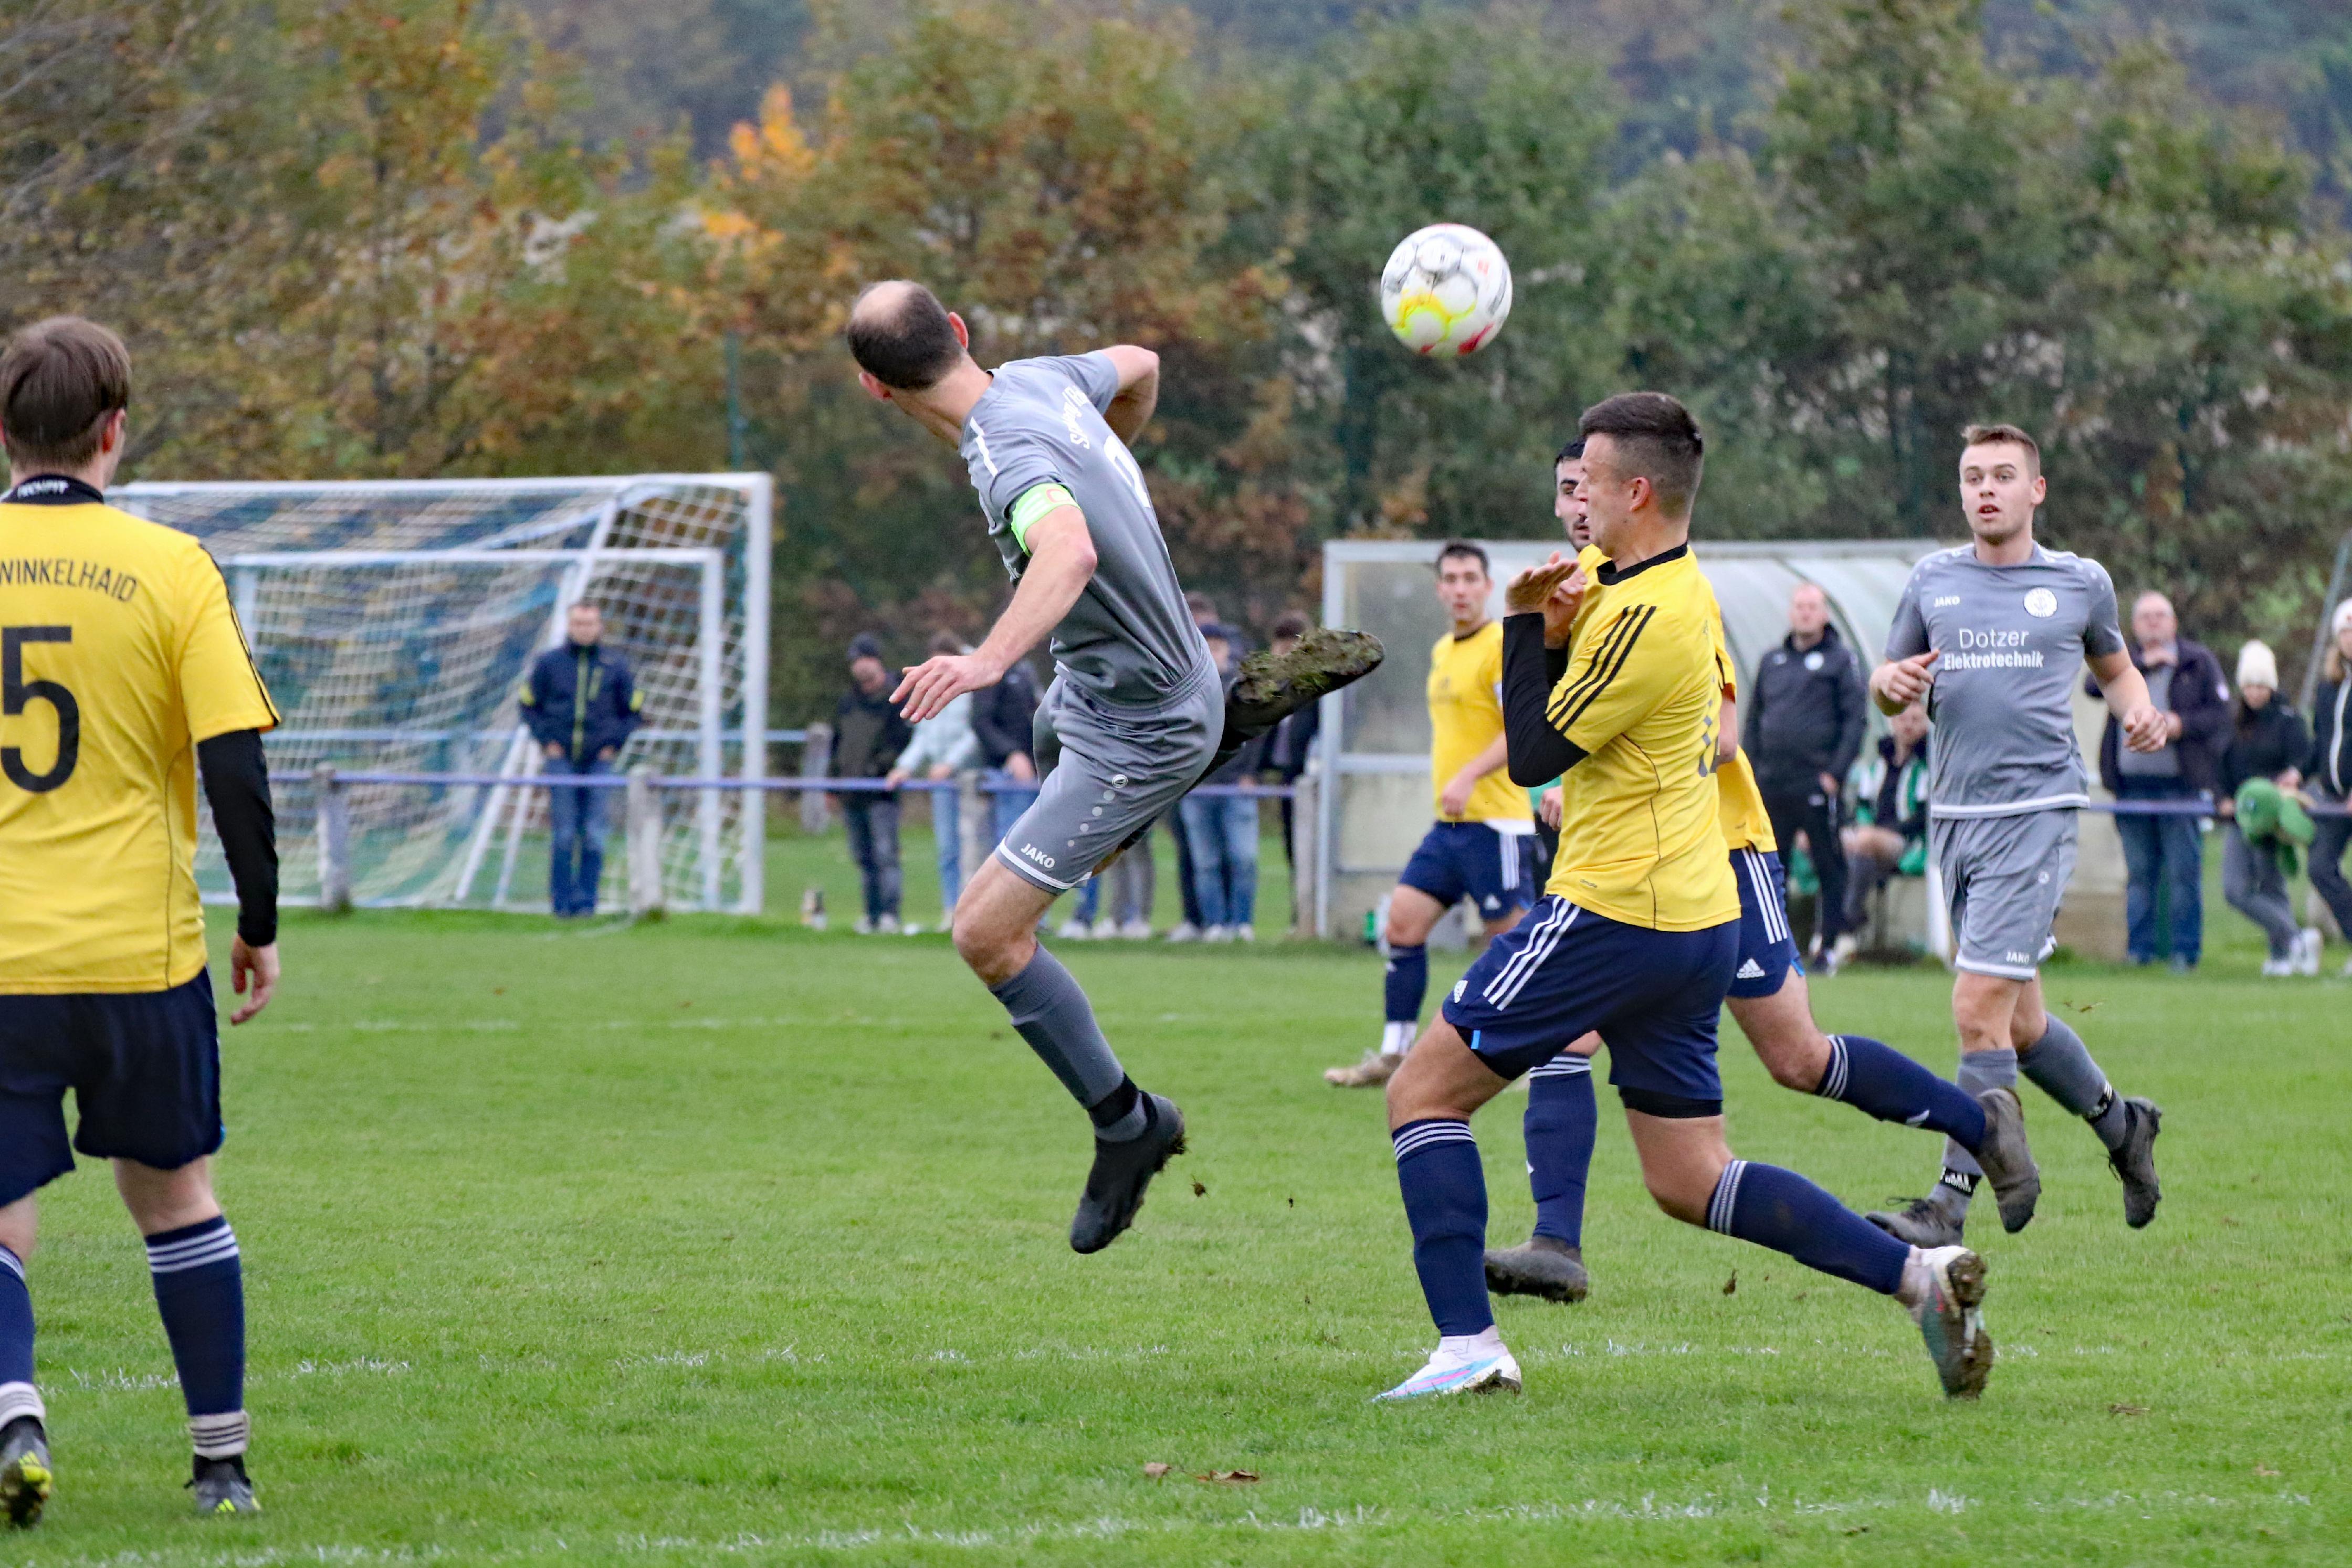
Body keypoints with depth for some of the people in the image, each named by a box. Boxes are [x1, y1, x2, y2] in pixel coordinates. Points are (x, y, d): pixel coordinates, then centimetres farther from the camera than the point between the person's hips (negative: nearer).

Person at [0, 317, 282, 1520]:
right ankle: (223, 1459, 22)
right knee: (173, 1194, 18)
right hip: (140, 947, 0)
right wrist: (260, 925, 4)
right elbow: (235, 767, -7)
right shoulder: (168, 568, -4)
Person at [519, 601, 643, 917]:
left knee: (594, 834, -5)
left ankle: (587, 899, 0)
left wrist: (614, 744, 1)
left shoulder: (616, 666, 6)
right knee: (563, 833, -6)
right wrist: (547, 741, 0)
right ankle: (562, 900, -2)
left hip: (599, 761, 0)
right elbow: (529, 706, 12)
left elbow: (635, 711, 13)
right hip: (561, 759, 0)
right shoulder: (548, 663, 5)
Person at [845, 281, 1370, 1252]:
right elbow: (1138, 367, 15)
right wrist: (1111, 460, 35)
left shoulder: (1011, 458, -34)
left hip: (1134, 741, -9)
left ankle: (1124, 1124, 3)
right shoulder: (1038, 381, -7)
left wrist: (988, 660, -68)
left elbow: (1071, 551, -55)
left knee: (987, 934, -11)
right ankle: (1245, 711, 42)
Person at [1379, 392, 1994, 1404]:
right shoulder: (1683, 592, 14)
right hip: (1698, 919, 9)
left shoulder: (1646, 616, -17)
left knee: (1424, 1090, -1)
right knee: (1690, 1181, 12)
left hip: (1613, 917, -9)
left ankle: (1467, 1343, -9)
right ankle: (1916, 1275, 1)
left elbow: (1533, 756, -12)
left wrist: (1528, 628, -1)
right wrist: (1553, 631, 2)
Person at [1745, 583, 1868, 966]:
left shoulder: (1840, 660, 2)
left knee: (1829, 868, -2)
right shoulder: (1772, 662, 16)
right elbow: (1753, 721, 19)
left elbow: (1855, 720, -3)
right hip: (1771, 786, 5)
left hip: (1817, 786, -5)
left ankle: (1827, 945, 2)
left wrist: (1836, 772, -12)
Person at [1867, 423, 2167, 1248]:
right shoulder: (1933, 580, 11)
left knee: (1980, 1010, -14)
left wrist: (2141, 711, 1)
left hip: (2036, 812, -4)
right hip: (1953, 815, 4)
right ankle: (2121, 1123, 36)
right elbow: (1885, 685, 18)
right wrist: (1894, 681, -5)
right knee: (2018, 1024, 11)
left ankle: (1951, 1203, -12)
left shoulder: (2080, 583, 6)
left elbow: (2115, 667, 23)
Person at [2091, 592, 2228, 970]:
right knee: (2139, 873, 6)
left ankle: (2186, 950, 0)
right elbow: (2095, 684, -6)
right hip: (2132, 784, 3)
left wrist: (2182, 725, -13)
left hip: (2180, 782, -3)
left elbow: (2219, 713, 2)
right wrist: (2143, 663, -9)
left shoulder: (2199, 661, 8)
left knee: (2184, 872, -4)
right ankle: (2140, 949, 10)